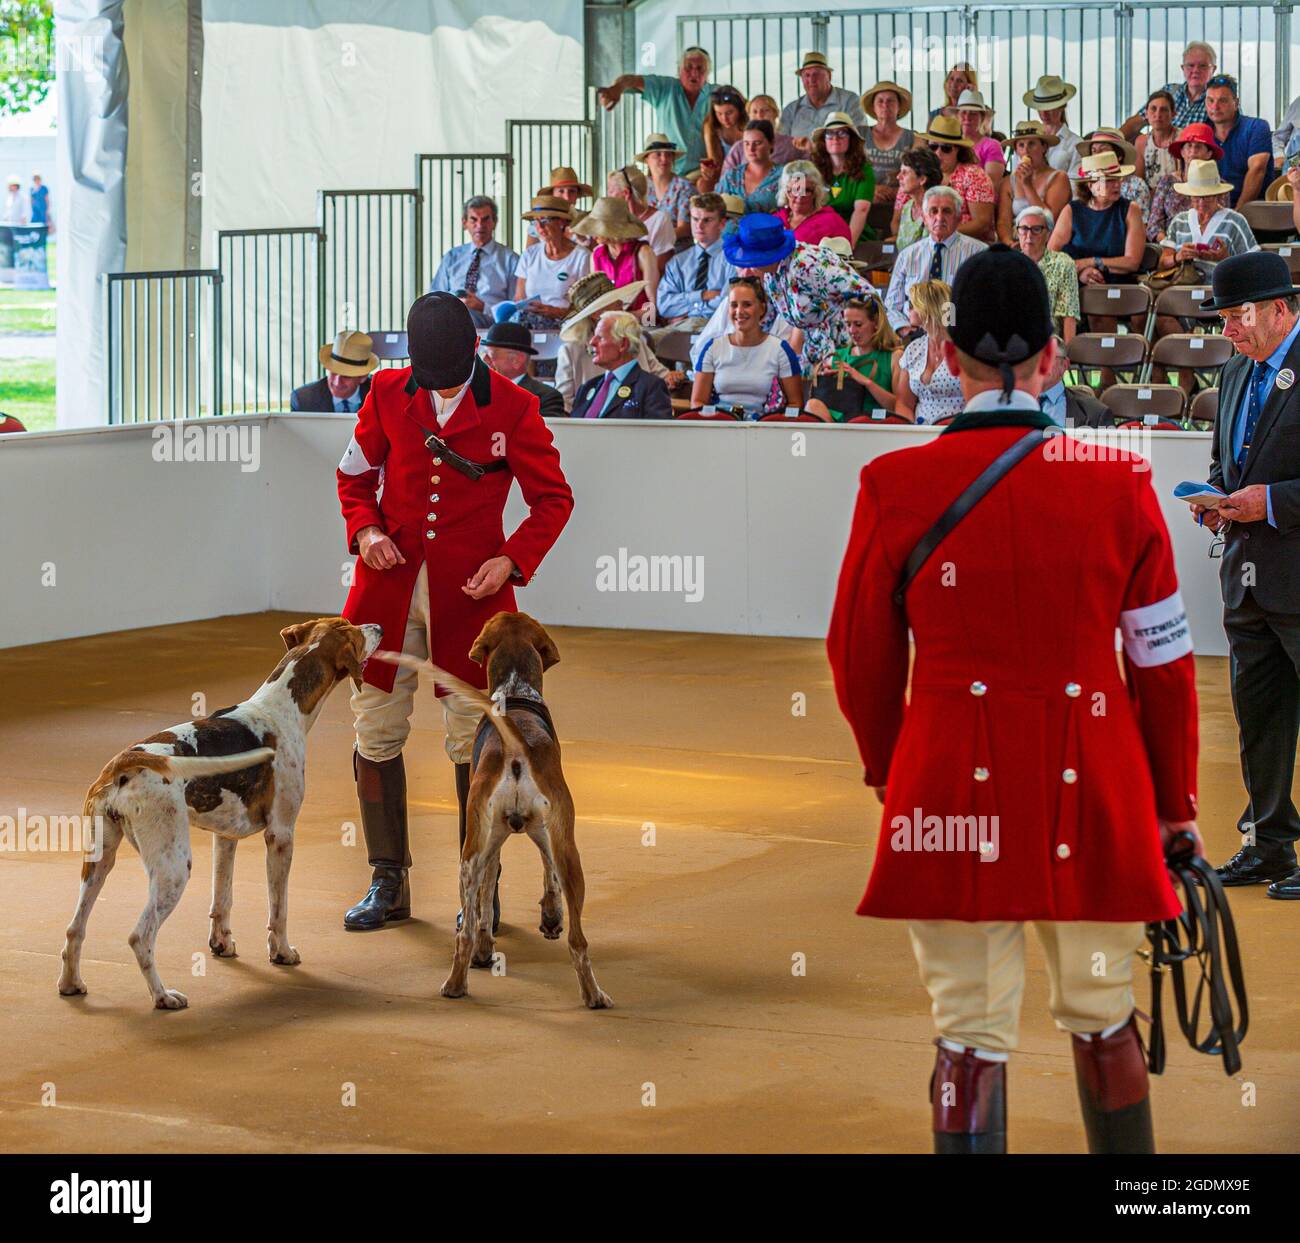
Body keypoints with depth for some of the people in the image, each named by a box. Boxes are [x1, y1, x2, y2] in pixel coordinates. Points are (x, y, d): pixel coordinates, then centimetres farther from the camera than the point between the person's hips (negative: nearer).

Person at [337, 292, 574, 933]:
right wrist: (364, 529, -4)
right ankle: (387, 884, 15)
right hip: (389, 586, 3)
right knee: (375, 731, 4)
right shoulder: (388, 393, 3)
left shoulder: (512, 408, -5)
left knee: (472, 740, -1)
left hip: (469, 592, -3)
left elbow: (553, 497, 2)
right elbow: (356, 473, 15)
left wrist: (513, 559, -13)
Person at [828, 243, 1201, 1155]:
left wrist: (890, 772, 22)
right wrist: (1175, 805, 13)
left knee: (971, 1035, 4)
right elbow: (1164, 662, 2)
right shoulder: (1119, 482, -4)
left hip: (954, 789, -1)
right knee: (1104, 1022, 15)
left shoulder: (893, 487, -5)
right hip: (1094, 795, 1)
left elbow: (863, 659, 5)